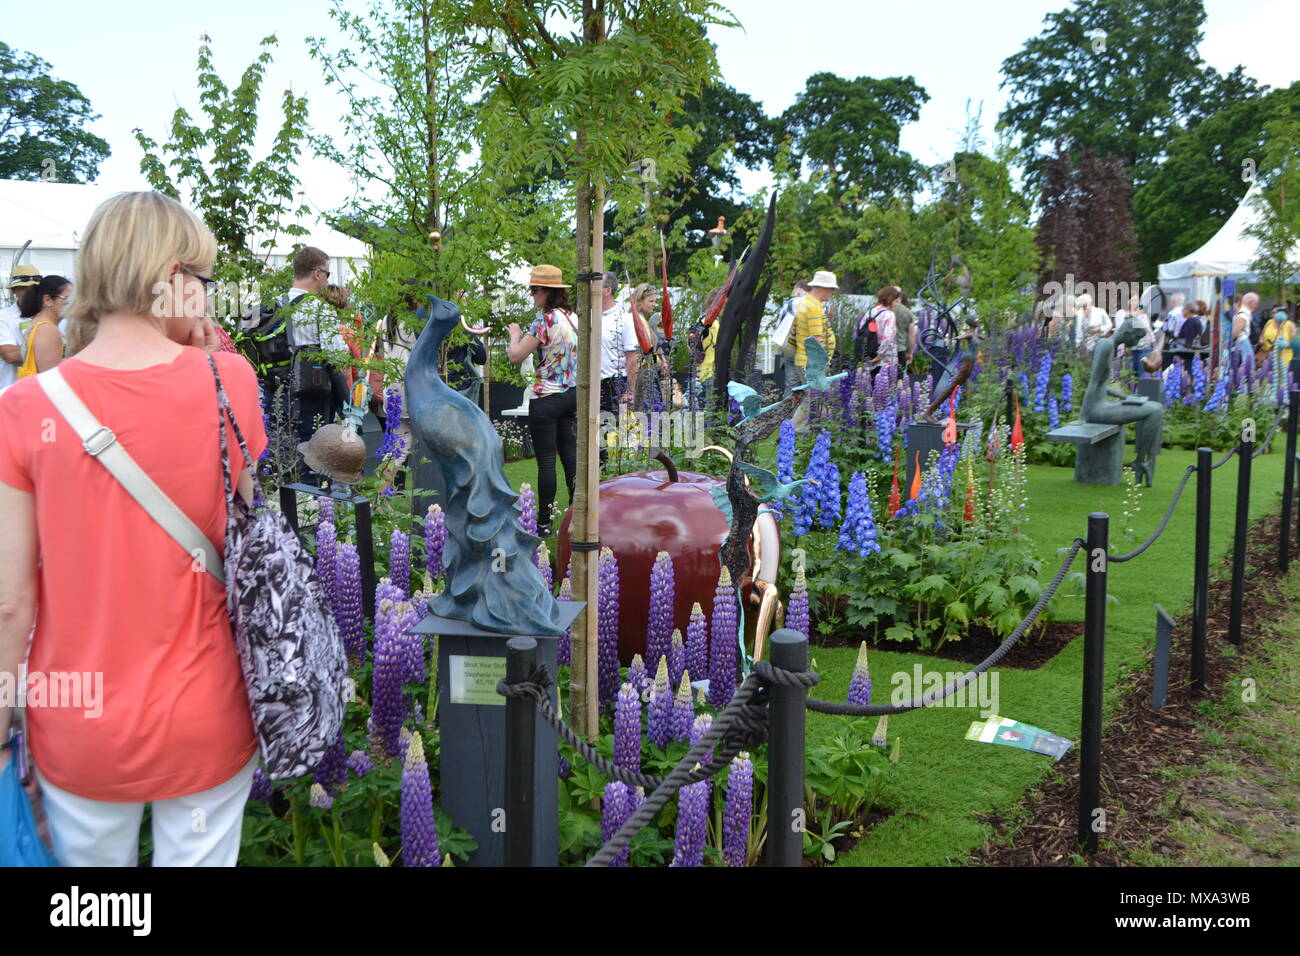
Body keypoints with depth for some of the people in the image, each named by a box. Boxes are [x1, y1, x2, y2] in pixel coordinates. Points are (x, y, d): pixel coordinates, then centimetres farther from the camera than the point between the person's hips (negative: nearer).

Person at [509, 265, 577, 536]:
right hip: (572, 394, 8)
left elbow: (516, 356, -16)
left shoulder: (545, 319, -16)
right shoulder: (573, 318, 9)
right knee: (570, 455, 11)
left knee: (546, 460, -2)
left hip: (547, 398, -8)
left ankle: (544, 522, 4)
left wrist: (515, 334, 2)